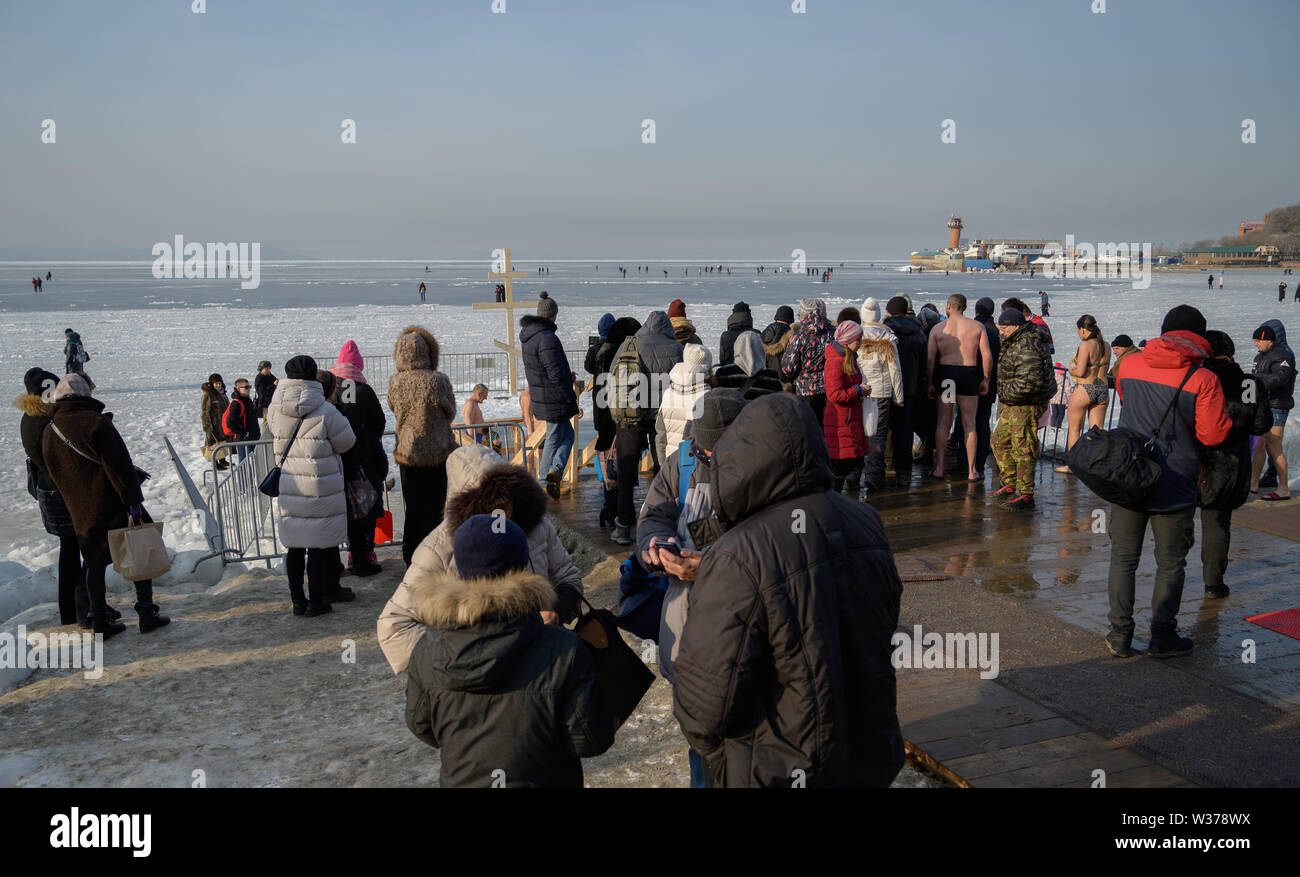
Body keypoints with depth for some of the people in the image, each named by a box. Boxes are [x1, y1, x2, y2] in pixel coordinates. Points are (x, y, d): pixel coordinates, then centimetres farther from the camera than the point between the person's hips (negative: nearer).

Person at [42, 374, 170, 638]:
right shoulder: (95, 422, -14)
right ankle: (147, 613, 7)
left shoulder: (48, 433, 8)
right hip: (114, 507, -6)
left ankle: (100, 621, 16)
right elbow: (119, 465, -18)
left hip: (81, 514, 6)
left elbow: (55, 474, 17)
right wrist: (134, 500, -17)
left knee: (94, 564, 15)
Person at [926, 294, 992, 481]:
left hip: (944, 374, 1)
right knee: (969, 424, 6)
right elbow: (987, 355, -4)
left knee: (943, 422, 9)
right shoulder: (977, 326, 2)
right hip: (969, 375, -1)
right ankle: (971, 471, 8)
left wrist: (930, 384, 2)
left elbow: (929, 358, -4)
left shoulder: (938, 328, 2)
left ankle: (939, 467, 10)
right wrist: (985, 379, 6)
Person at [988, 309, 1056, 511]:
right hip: (1013, 403, 11)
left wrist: (1005, 393, -16)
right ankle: (1010, 485, 26)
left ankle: (1025, 495, 0)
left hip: (1027, 405, -11)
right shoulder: (1016, 343, 13)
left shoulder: (1027, 347, -21)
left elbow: (1028, 382, -29)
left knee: (1022, 448, -7)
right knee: (1000, 441, 16)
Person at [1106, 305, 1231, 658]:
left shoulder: (1130, 364, 1)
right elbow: (1213, 434, -6)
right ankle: (1162, 636, 17)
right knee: (1170, 563, 12)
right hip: (1174, 483, -2)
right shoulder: (1203, 379, -9)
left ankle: (1120, 635, 14)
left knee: (1123, 557, 12)